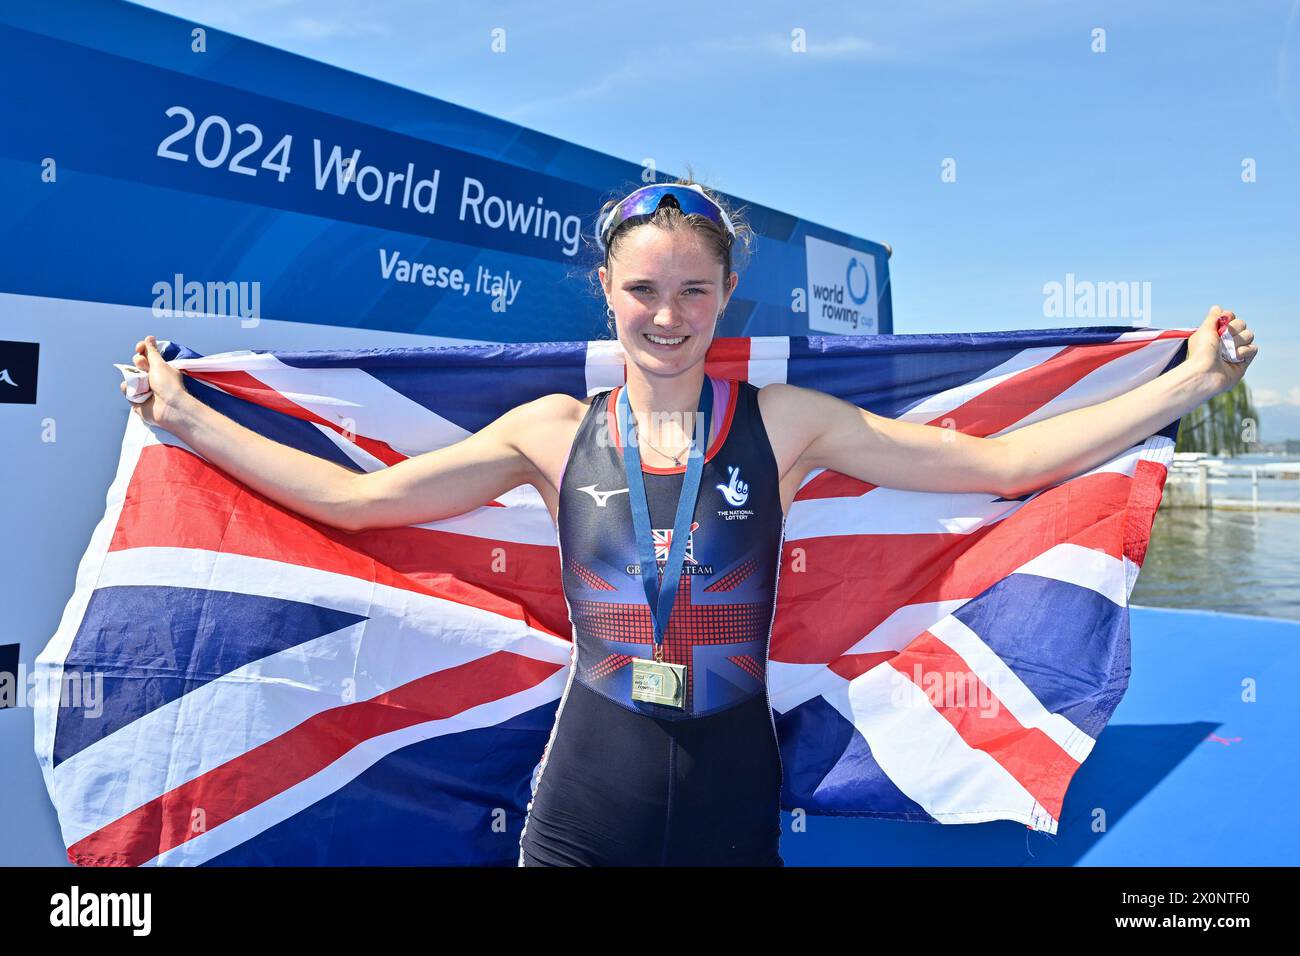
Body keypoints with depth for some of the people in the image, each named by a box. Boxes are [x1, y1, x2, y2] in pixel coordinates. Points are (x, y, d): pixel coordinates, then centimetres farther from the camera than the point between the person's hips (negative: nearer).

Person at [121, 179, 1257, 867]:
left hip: (735, 805, 0)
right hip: (582, 809, 1)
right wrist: (187, 417, 5)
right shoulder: (555, 430, -1)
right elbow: (354, 497, 2)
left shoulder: (783, 423, -3)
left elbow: (1002, 461, -4)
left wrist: (1190, 380, -5)